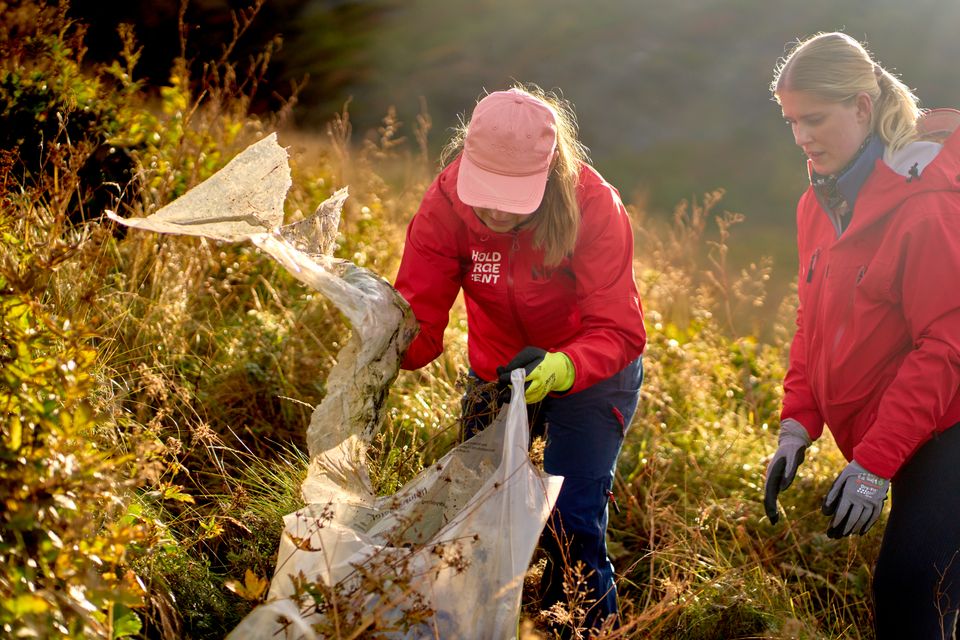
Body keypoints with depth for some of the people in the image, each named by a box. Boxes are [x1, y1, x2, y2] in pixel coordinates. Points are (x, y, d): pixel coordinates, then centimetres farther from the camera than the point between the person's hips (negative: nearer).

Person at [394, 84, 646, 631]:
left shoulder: (594, 206, -30)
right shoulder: (447, 202, -23)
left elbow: (618, 330, -31)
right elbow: (418, 314, -25)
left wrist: (560, 369, -52)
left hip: (590, 374, -3)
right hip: (496, 372, 3)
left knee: (571, 524, -12)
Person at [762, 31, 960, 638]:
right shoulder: (820, 203, 9)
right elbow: (814, 322, 15)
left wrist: (875, 463, -20)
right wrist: (797, 425, 2)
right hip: (896, 444, 7)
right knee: (905, 590, 6)